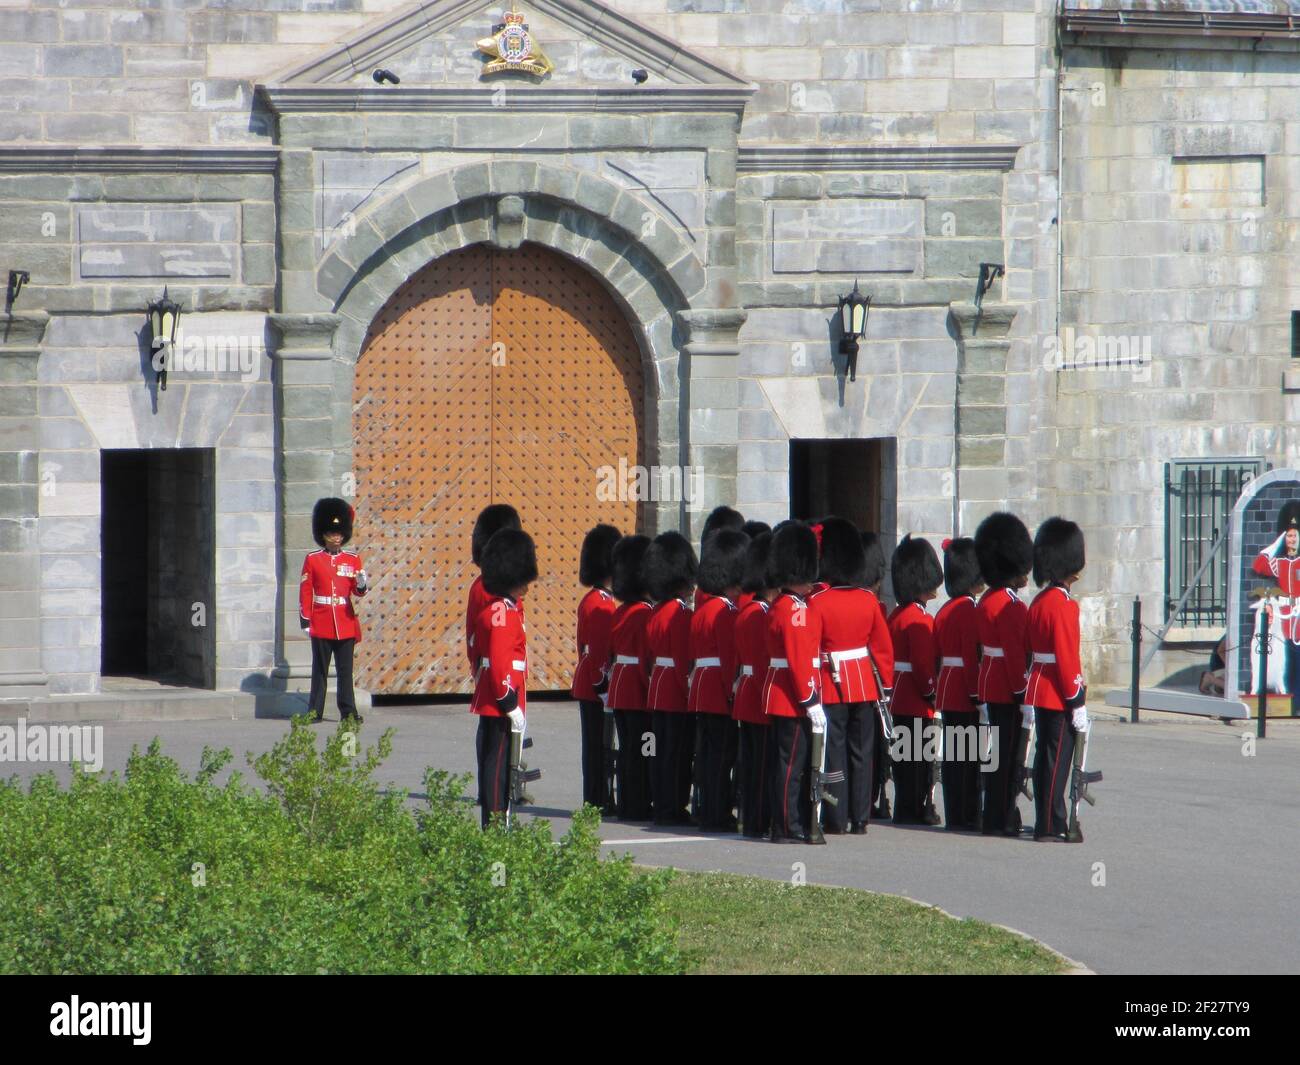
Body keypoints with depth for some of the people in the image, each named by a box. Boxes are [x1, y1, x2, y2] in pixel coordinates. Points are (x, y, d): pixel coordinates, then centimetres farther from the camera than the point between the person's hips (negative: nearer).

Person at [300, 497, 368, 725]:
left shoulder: (352, 559, 7)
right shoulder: (312, 559, 2)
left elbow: (357, 592, 5)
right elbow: (305, 592, 2)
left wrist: (361, 585, -18)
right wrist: (305, 620, -3)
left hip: (346, 623, 1)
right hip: (321, 624, -1)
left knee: (345, 670, 2)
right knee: (320, 669, 3)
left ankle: (348, 711, 5)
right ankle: (315, 712, 7)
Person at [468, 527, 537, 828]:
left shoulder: (494, 609, 15)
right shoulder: (504, 614, -17)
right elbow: (500, 663, -23)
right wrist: (510, 704, -21)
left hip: (490, 702, 10)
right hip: (500, 704, -10)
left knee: (495, 763, 14)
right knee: (498, 766, -6)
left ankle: (494, 824, 20)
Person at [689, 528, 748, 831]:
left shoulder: (701, 608, 14)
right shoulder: (726, 611, -14)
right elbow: (730, 656, -18)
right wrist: (732, 692, -16)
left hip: (701, 690, 9)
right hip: (720, 692, -9)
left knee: (709, 753, 12)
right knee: (721, 755, -6)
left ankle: (712, 812, 16)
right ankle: (717, 815, -5)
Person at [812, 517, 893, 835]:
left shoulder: (817, 601, -11)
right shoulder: (869, 600, 2)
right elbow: (883, 646, 6)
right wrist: (886, 686, 14)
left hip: (831, 686, -4)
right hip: (864, 685, 4)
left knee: (833, 752, 1)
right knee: (861, 754, 8)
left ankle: (837, 819, 1)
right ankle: (860, 819, 9)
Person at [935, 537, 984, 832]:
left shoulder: (945, 611, 13)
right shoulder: (969, 609, -14)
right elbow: (972, 657, -18)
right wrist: (978, 697, -17)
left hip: (947, 692, 9)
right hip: (965, 694, -9)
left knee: (953, 756, 10)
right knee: (968, 756, -5)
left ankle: (955, 816, 12)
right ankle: (966, 817, -5)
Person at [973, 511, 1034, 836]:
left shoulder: (987, 601, 14)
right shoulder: (1010, 606, -17)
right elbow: (1015, 654, -20)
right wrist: (1022, 694, -18)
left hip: (992, 688, 10)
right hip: (1009, 691, -10)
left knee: (1000, 752, 13)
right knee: (1010, 756, -6)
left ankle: (996, 817, 16)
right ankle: (1002, 818, -4)